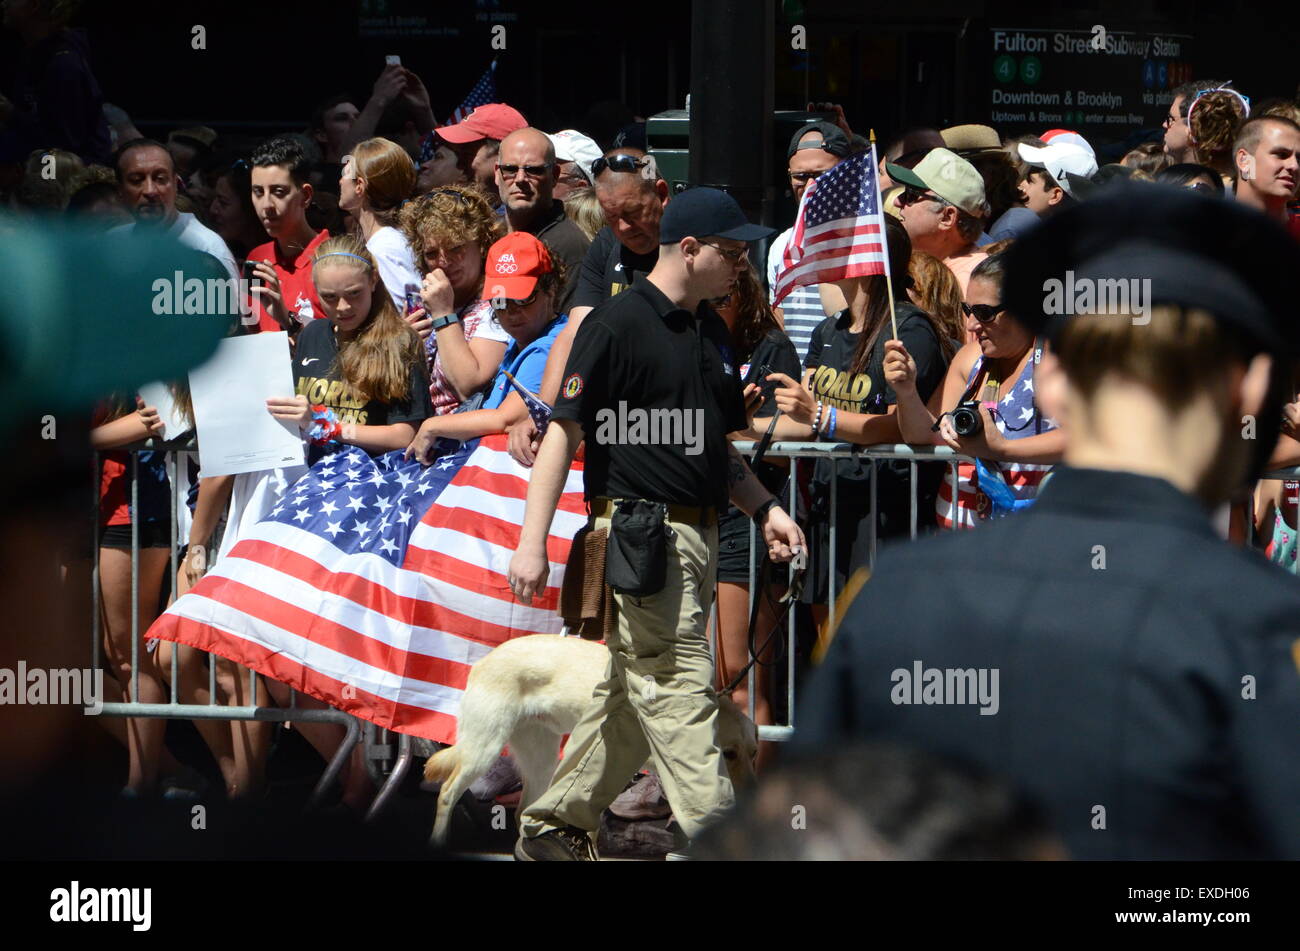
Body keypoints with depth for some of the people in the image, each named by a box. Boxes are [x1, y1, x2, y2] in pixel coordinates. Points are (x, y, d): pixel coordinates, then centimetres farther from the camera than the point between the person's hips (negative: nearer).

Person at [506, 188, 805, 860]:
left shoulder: (710, 331, 16)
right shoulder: (617, 324, -10)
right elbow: (564, 431, -12)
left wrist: (764, 508, 14)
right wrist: (531, 544, -17)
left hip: (699, 536, 9)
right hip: (641, 530, -9)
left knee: (633, 692, 12)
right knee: (679, 686, -10)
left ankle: (553, 825, 21)